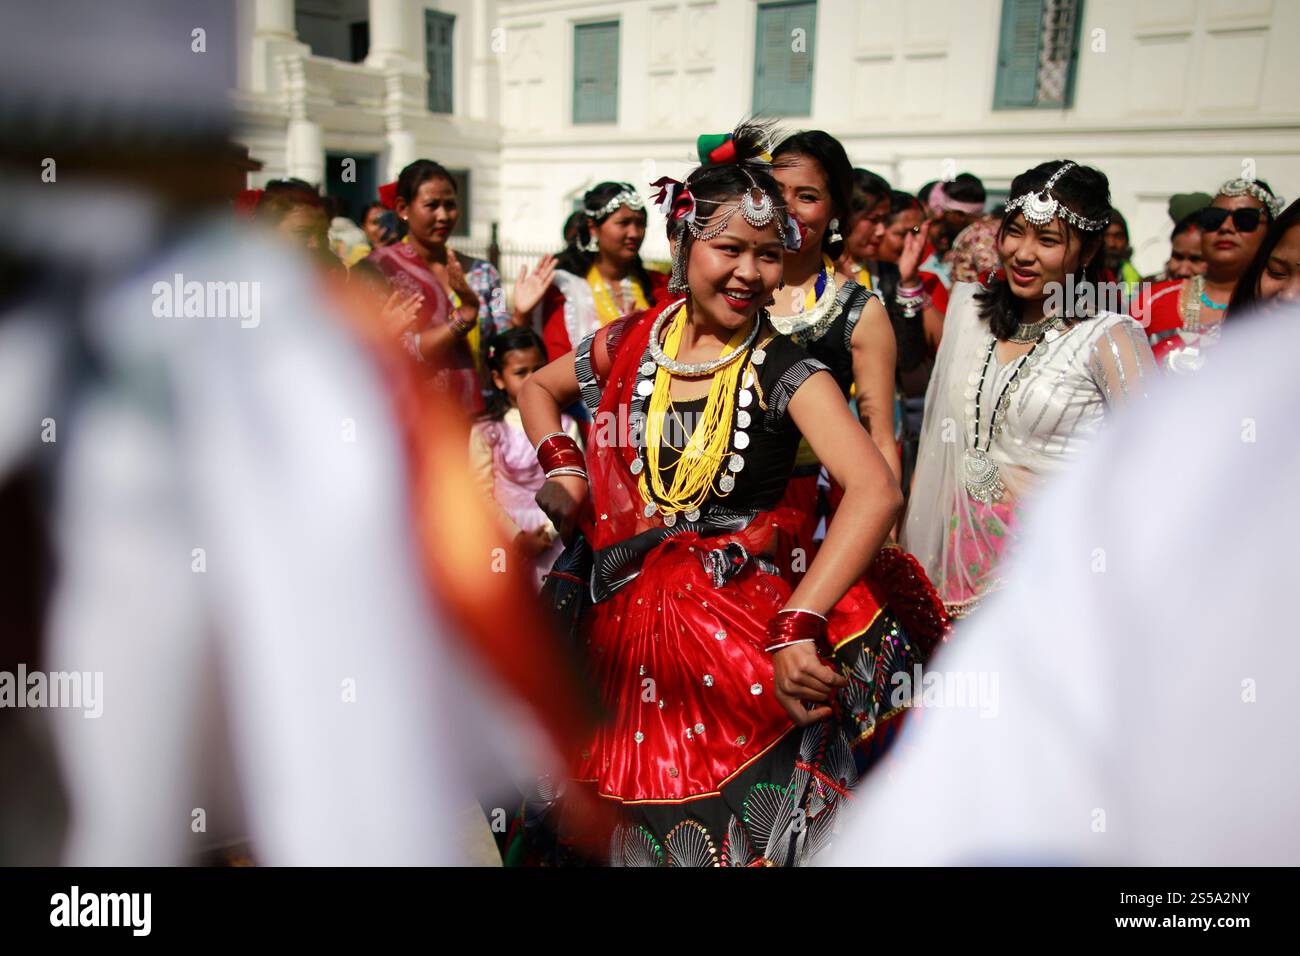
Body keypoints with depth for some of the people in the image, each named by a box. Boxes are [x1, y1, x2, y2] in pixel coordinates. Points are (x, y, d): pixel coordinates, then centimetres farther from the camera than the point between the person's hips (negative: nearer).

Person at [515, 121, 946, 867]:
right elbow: (538, 389, 21)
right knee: (643, 838, 17)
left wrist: (797, 629, -34)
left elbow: (876, 492, -25)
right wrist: (563, 465, 3)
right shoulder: (630, 343, 1)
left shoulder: (787, 372, -10)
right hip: (627, 625, 3)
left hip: (740, 627, -3)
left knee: (740, 836, 9)